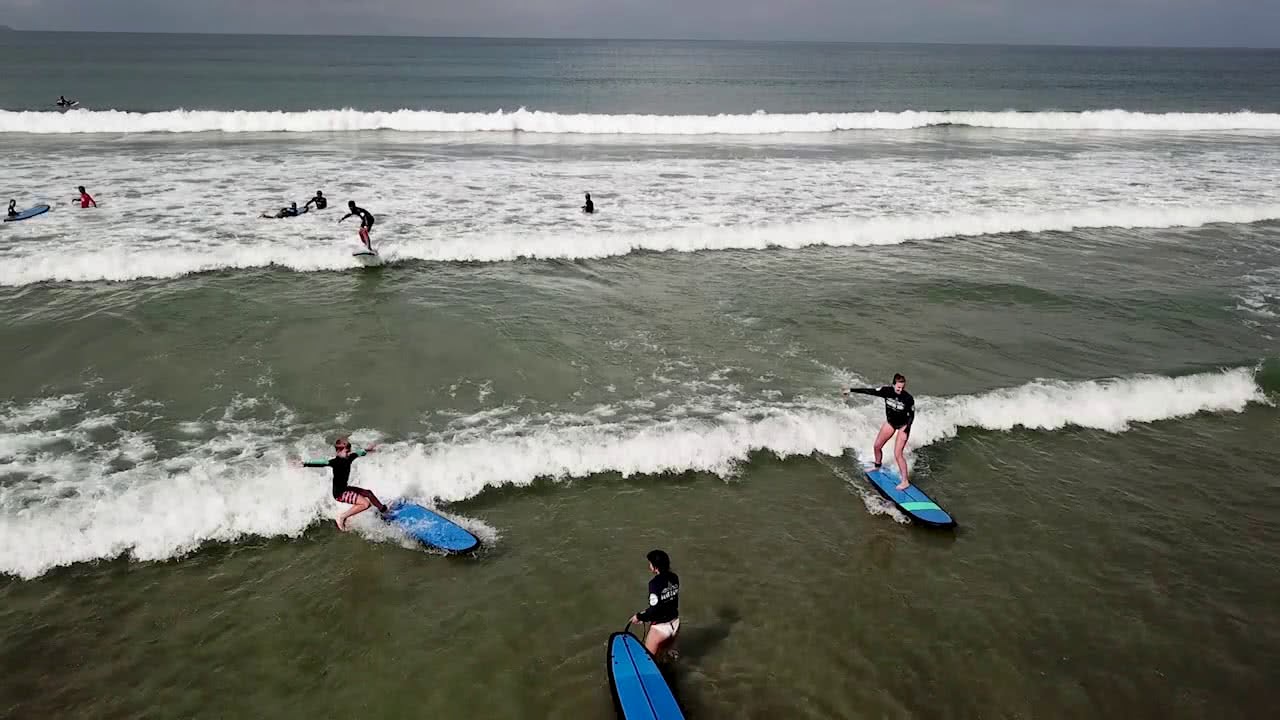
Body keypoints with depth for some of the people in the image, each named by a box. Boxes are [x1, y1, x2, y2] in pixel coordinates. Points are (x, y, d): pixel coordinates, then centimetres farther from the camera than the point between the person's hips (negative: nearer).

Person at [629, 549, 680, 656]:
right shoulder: (674, 578, -3)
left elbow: (654, 609, -24)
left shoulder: (655, 583, -25)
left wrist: (639, 617, -8)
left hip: (660, 627, -7)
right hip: (674, 623, 7)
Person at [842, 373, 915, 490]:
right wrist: (851, 390, -9)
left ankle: (905, 481, -1)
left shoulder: (908, 398, -28)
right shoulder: (887, 390, -19)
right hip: (890, 421, 5)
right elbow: (870, 391, -11)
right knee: (877, 446, 15)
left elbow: (911, 416, -16)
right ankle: (877, 466, 43)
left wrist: (906, 427, -29)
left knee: (897, 454, -12)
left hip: (903, 425, -5)